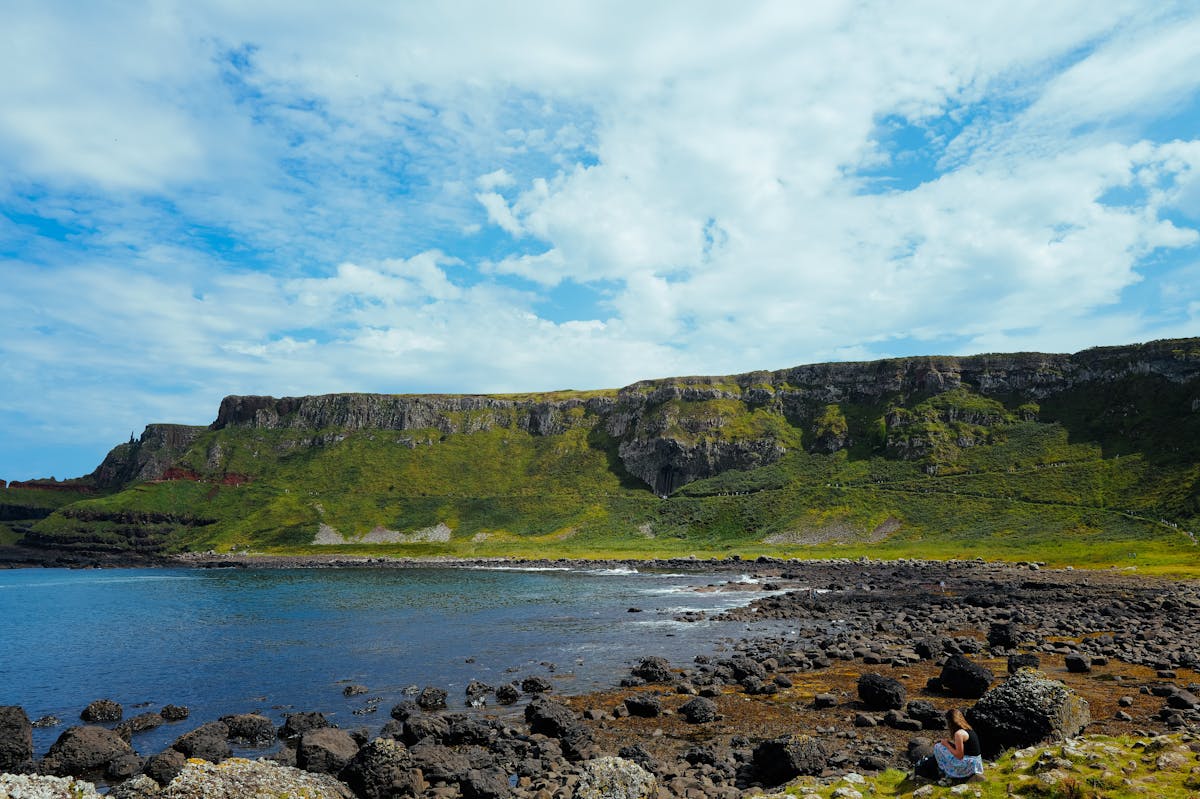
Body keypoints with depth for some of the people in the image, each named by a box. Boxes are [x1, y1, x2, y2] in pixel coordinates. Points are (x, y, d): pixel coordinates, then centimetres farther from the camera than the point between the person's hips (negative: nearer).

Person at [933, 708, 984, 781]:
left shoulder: (959, 733, -19)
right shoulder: (968, 729, 8)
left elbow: (959, 755, -19)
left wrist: (946, 744, -7)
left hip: (968, 765, -9)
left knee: (938, 746, -5)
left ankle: (948, 773, 8)